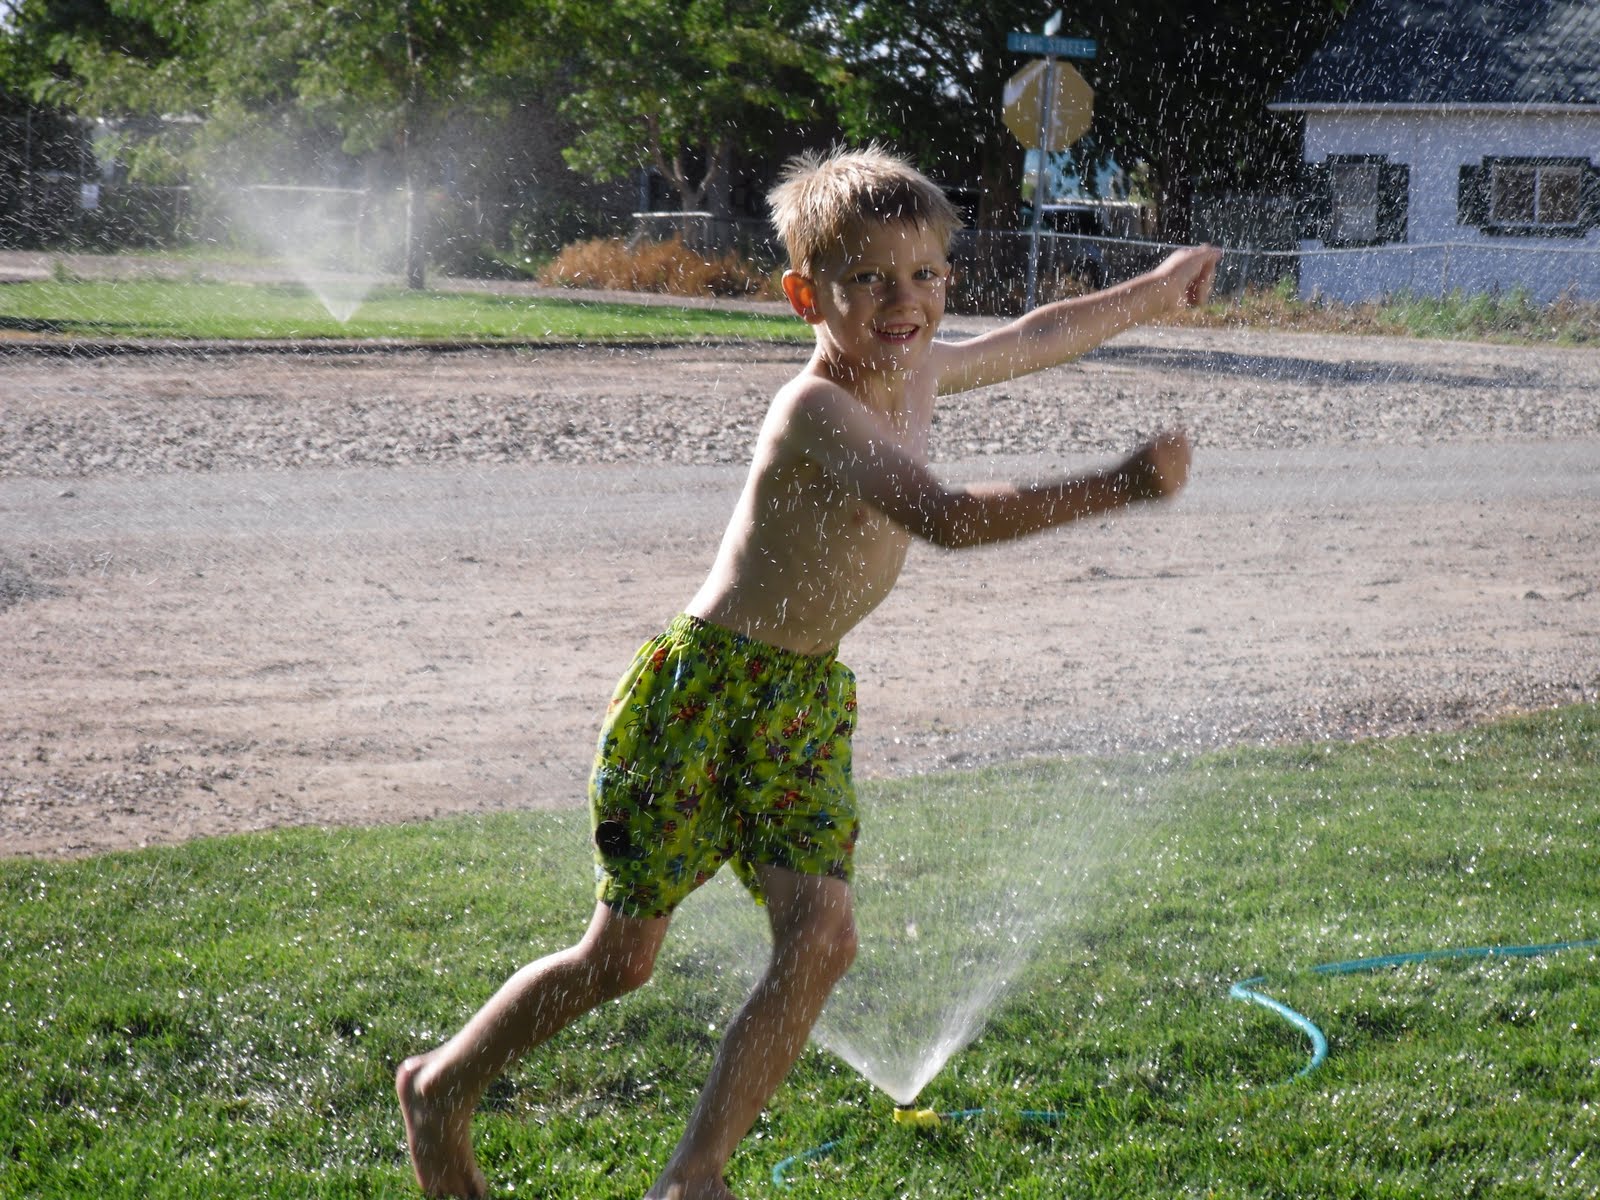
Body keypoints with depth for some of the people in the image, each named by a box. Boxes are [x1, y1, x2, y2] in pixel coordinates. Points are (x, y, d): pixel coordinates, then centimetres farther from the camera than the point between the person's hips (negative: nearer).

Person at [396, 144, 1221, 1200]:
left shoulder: (920, 371, 3)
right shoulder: (820, 410, -25)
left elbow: (1038, 338, 23)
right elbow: (945, 517, -40)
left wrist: (1156, 289, 35)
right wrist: (1116, 488, -43)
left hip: (809, 697, 8)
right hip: (705, 686, -7)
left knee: (820, 942, -9)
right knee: (623, 955, 1)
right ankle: (443, 1086, 25)